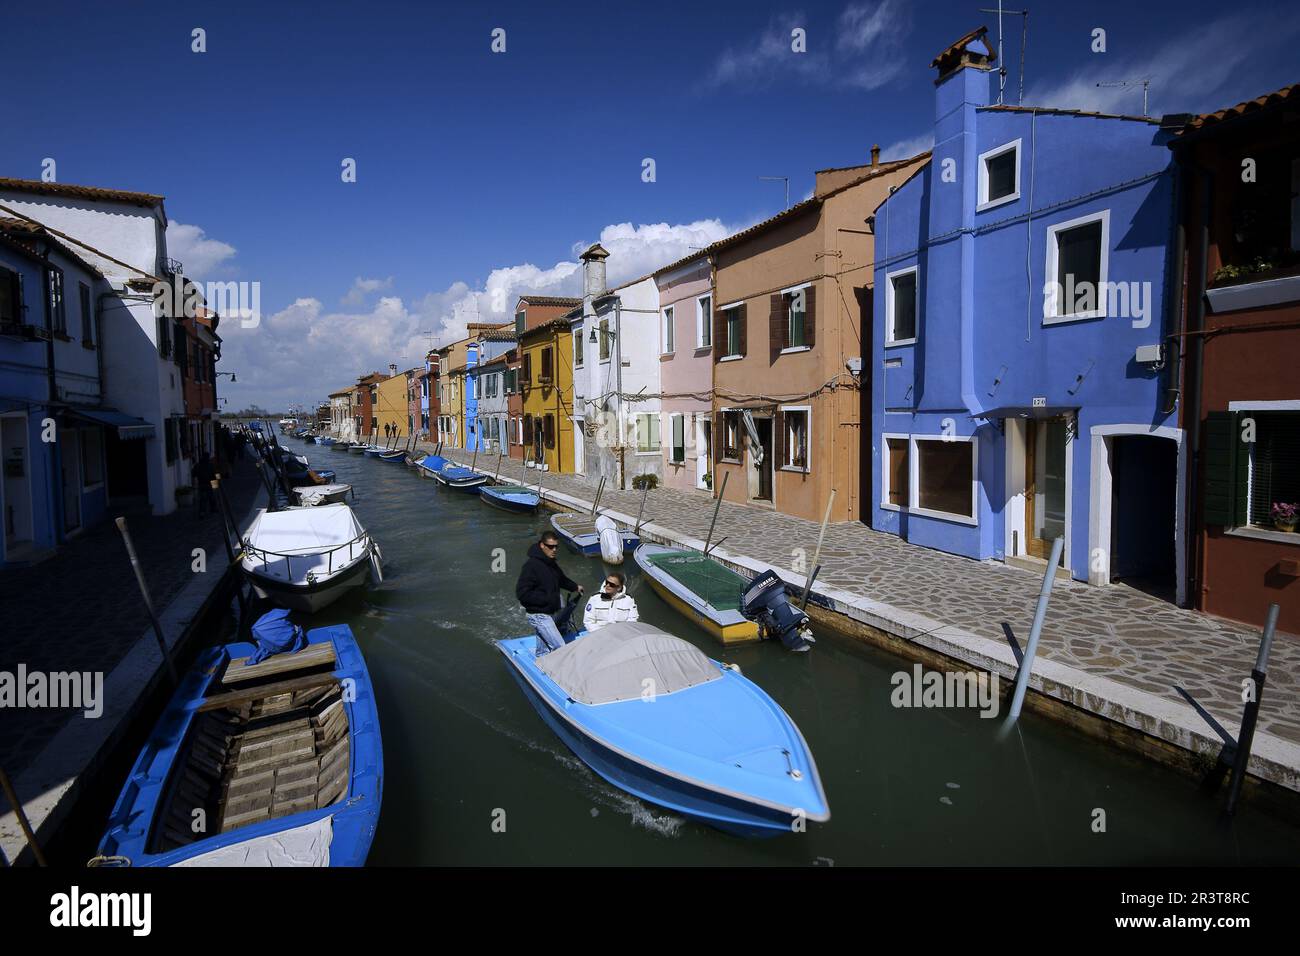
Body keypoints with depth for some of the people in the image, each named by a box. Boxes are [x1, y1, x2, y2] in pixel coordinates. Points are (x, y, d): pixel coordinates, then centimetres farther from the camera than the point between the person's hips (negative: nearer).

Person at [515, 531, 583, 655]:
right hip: (539, 615, -9)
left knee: (544, 649, 19)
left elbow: (561, 579, 29)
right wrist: (546, 599, -23)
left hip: (551, 612, 9)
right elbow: (522, 593, -23)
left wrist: (575, 587, 18)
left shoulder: (552, 563, 8)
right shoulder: (531, 565, -20)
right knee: (560, 647, -15)